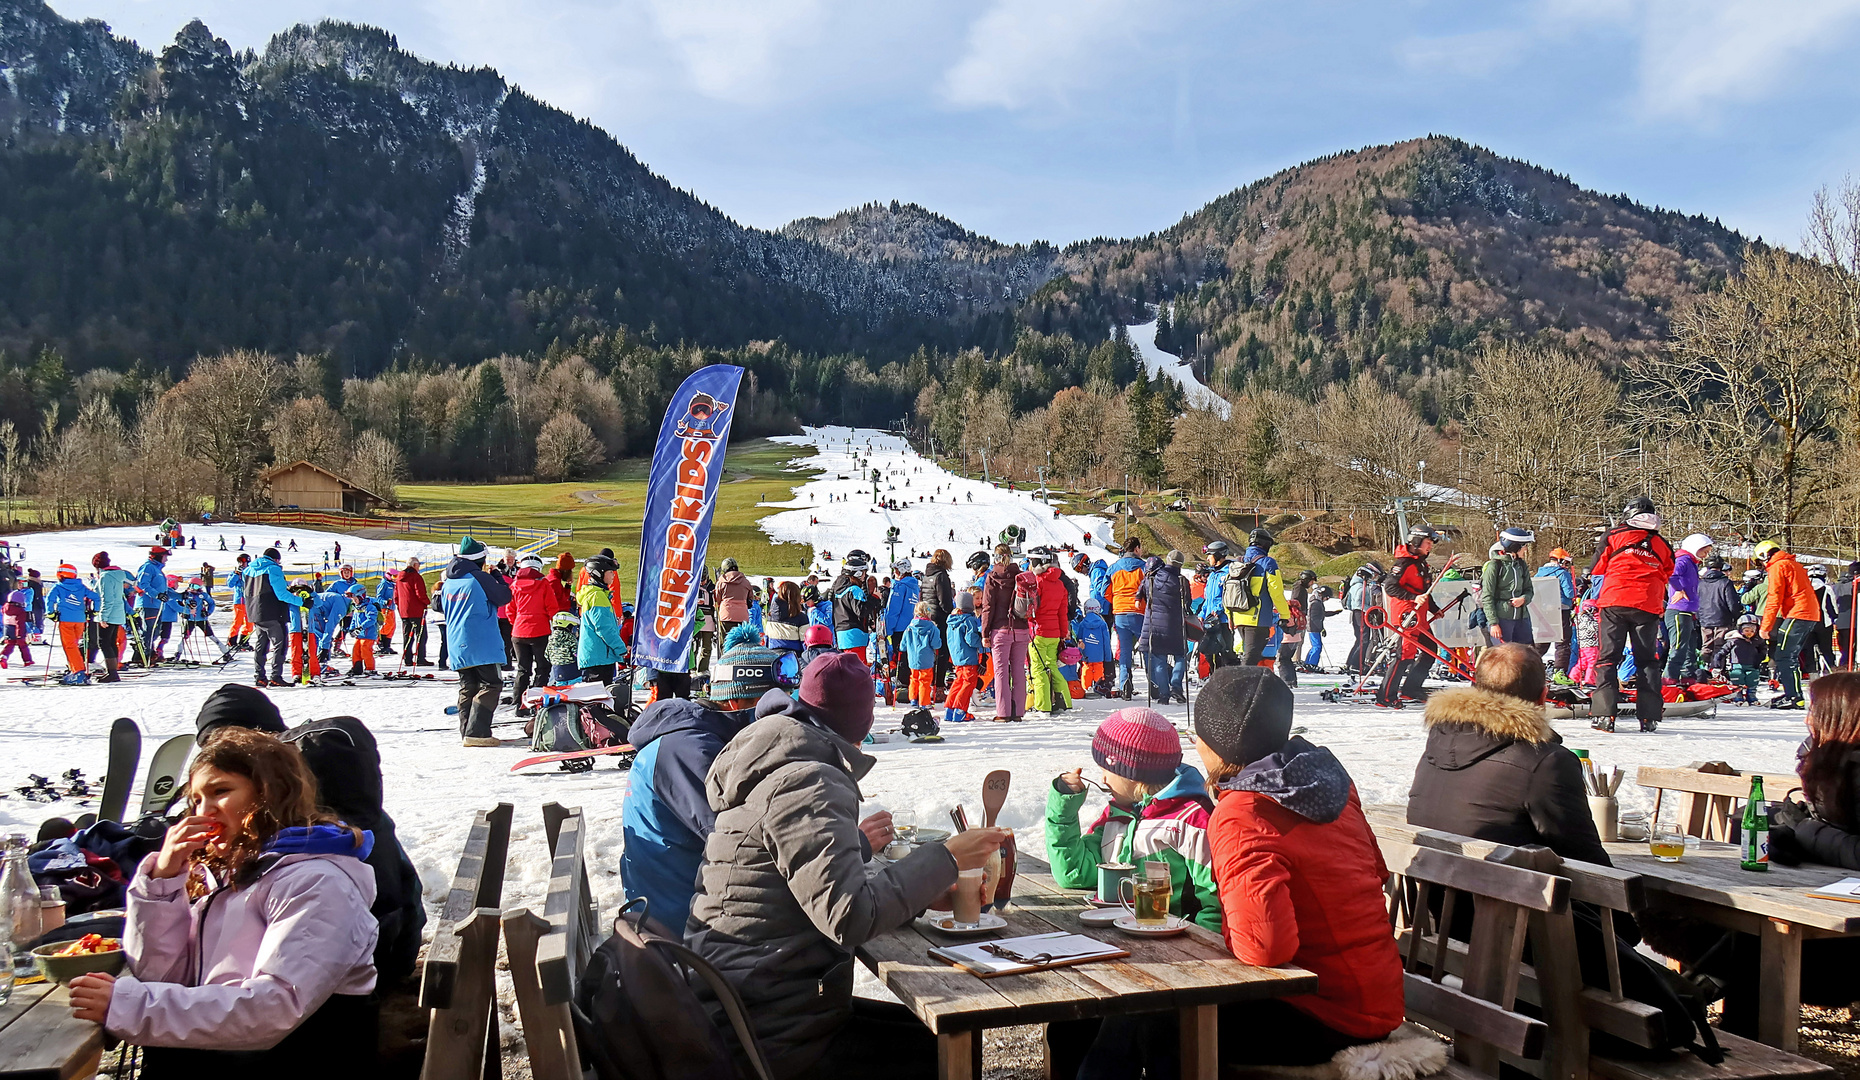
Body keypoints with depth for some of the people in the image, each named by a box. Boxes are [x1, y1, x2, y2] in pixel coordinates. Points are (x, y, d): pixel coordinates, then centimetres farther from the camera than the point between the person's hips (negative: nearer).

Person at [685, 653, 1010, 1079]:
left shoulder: (775, 767, 14)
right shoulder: (806, 784, -17)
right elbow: (850, 916, -27)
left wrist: (857, 844, 33)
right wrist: (945, 860, -20)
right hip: (772, 1036, -10)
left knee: (921, 1027, 16)